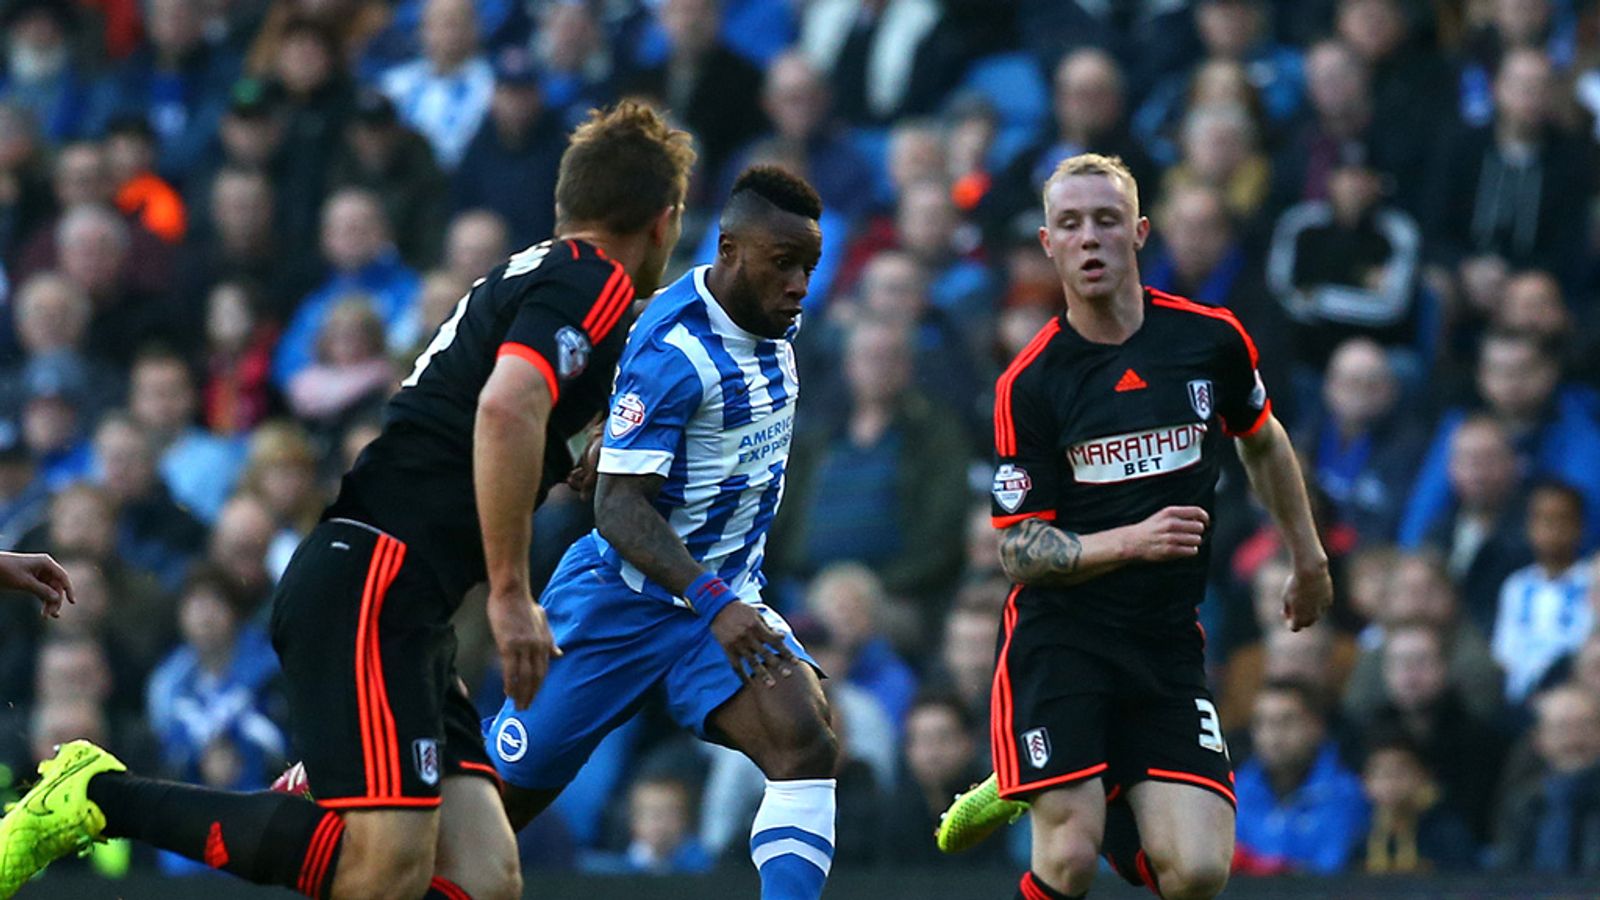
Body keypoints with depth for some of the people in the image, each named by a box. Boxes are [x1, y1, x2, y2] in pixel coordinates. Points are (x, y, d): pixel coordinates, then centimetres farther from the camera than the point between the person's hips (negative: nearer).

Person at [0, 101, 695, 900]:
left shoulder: (530, 278, 22)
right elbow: (507, 408, -25)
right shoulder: (591, 286, -7)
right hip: (370, 585, -10)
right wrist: (511, 592, -22)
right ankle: (100, 798, -12)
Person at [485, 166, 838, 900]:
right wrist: (716, 603, -38)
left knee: (807, 745, -21)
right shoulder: (674, 349, -24)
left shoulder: (773, 323, 1)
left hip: (722, 597, 6)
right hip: (624, 599, -6)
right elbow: (618, 508, -28)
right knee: (500, 801, 3)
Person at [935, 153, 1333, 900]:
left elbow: (1262, 441, 20)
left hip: (1167, 643, 3)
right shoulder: (1028, 384, -7)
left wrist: (1307, 557, 27)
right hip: (1060, 637, -3)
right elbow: (1018, 549, -8)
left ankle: (1082, 804, 21)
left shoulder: (1211, 339, -1)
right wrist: (1130, 542, -23)